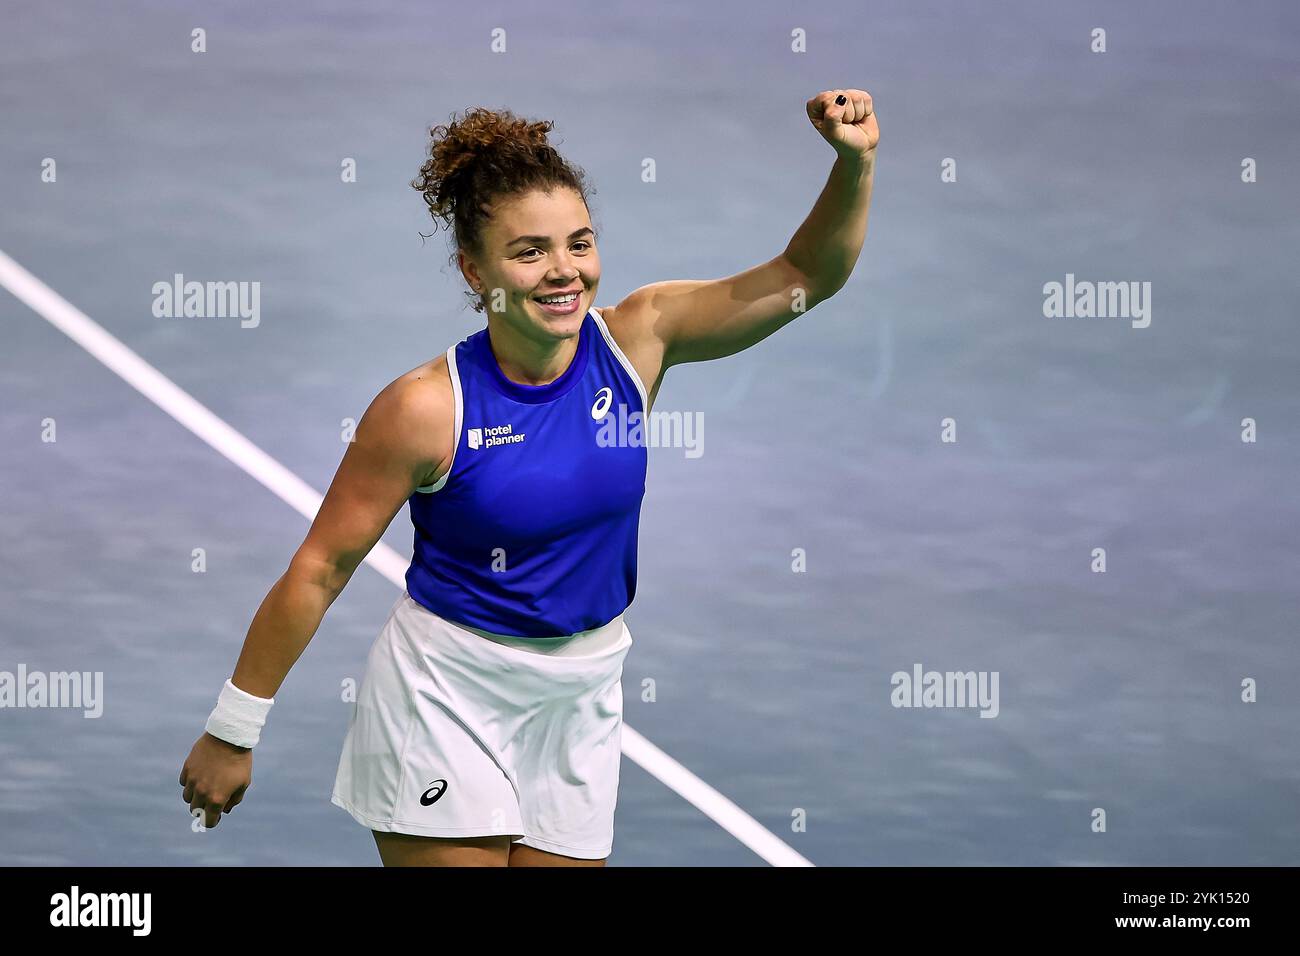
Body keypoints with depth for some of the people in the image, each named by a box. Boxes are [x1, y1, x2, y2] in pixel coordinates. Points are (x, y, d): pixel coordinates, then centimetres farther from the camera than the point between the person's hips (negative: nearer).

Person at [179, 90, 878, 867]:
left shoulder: (637, 341, -9)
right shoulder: (427, 407, -20)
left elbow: (806, 275, -6)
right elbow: (318, 572, -12)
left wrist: (854, 164, -25)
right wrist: (233, 733, -7)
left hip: (582, 694, 4)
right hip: (447, 696, -4)